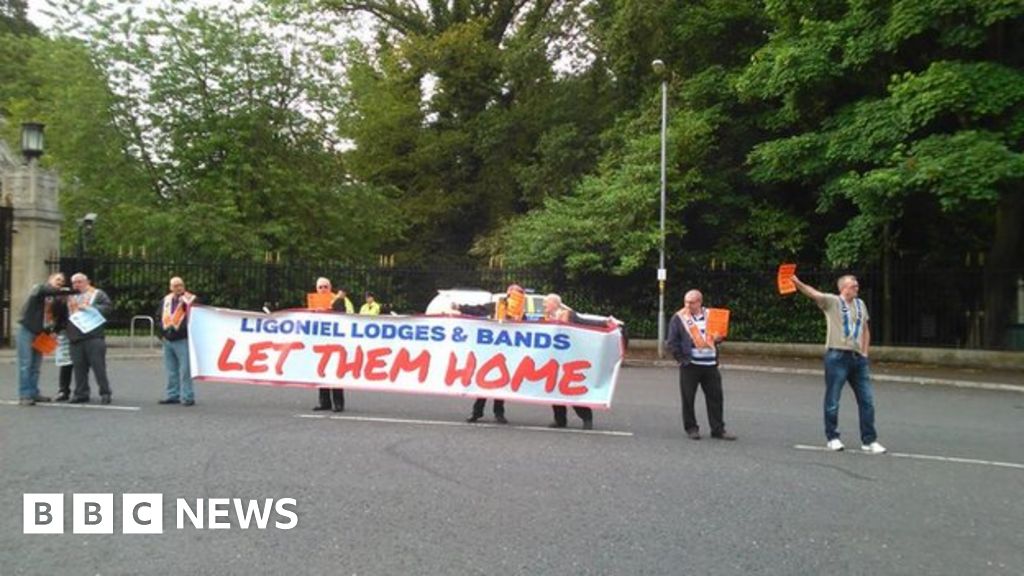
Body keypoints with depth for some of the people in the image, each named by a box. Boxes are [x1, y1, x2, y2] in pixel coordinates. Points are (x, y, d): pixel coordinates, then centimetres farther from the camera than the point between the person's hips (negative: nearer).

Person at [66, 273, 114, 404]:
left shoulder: (97, 294, 8)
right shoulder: (70, 297, 22)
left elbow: (108, 307, -6)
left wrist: (91, 308, -14)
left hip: (94, 337, -5)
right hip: (75, 338, 5)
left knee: (98, 365, -6)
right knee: (79, 367, 6)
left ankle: (105, 393, -1)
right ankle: (81, 393, 14)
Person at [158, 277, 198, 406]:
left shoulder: (190, 299, -7)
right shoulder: (165, 300, 12)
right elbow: (160, 317, 22)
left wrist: (188, 333, -17)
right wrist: (162, 333, 15)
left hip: (182, 341, -6)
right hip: (167, 341, 6)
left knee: (185, 370, -6)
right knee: (171, 371, 14)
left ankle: (187, 397, -1)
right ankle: (172, 395, 23)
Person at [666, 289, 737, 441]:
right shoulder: (679, 318, -1)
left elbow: (717, 334, 21)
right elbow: (672, 342, -3)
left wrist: (718, 338, -2)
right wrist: (681, 359, -10)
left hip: (710, 364, 3)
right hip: (690, 365, -3)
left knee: (715, 397, 5)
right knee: (688, 398, 3)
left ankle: (718, 429, 13)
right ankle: (691, 428, 17)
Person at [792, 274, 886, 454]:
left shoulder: (861, 304, 14)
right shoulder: (831, 301, -3)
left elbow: (866, 330, 20)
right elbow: (813, 293, -20)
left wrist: (864, 352, 9)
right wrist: (797, 283, -38)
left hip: (858, 358, 6)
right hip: (837, 356, -6)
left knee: (867, 400, 7)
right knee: (832, 400, 2)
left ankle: (869, 440, 17)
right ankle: (832, 438, 17)